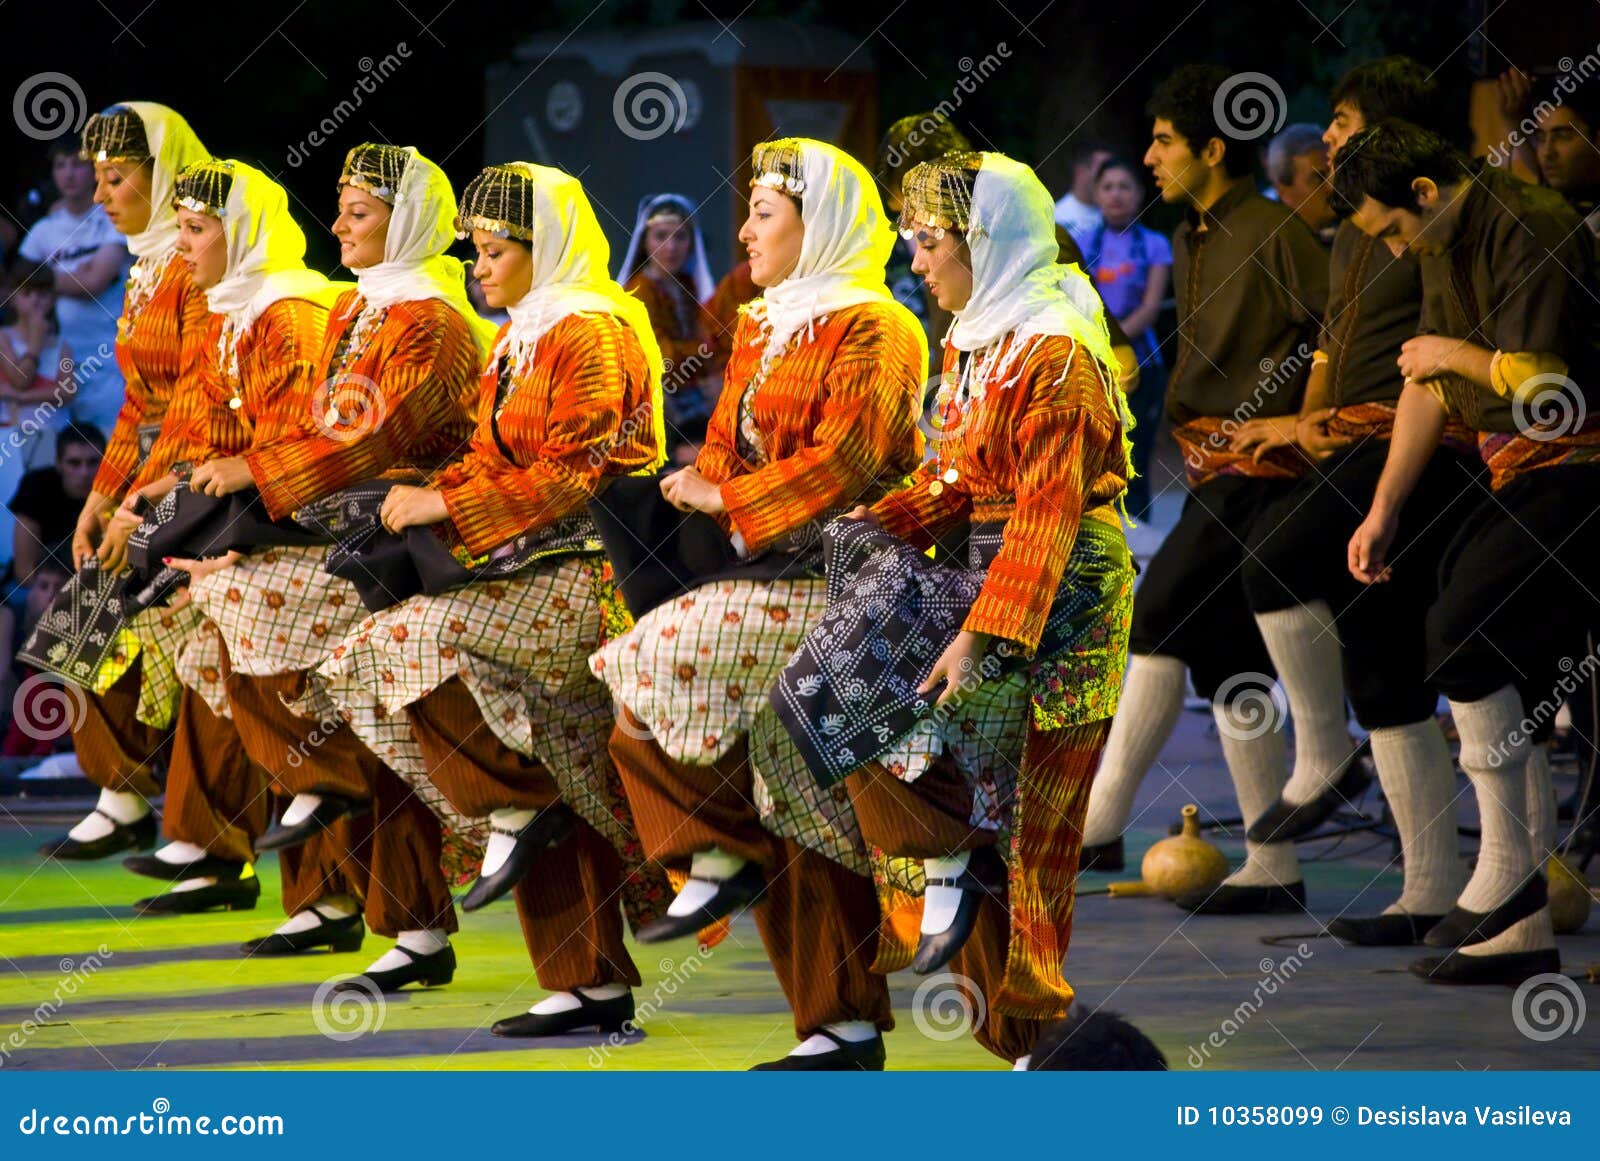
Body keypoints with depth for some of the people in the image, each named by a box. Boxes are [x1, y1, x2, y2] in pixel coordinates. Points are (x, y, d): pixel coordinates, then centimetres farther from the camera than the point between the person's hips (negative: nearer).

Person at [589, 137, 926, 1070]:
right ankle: (846, 1027, 8)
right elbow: (726, 444, 21)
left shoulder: (874, 331, -8)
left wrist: (727, 499, -17)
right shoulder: (762, 329, 19)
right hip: (768, 576, 8)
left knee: (660, 660, -22)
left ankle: (718, 853, -8)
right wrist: (696, 488, 1)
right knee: (802, 824, 5)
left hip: (834, 583, -8)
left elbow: (843, 461, -18)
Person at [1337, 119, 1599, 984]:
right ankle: (1522, 931, 7)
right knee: (1506, 671, 6)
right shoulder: (1444, 246, 12)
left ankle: (1510, 863, -12)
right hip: (1517, 475, 10)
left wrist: (1455, 353, -7)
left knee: (1462, 631, -20)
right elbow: (1430, 387, 16)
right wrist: (1382, 513, 12)